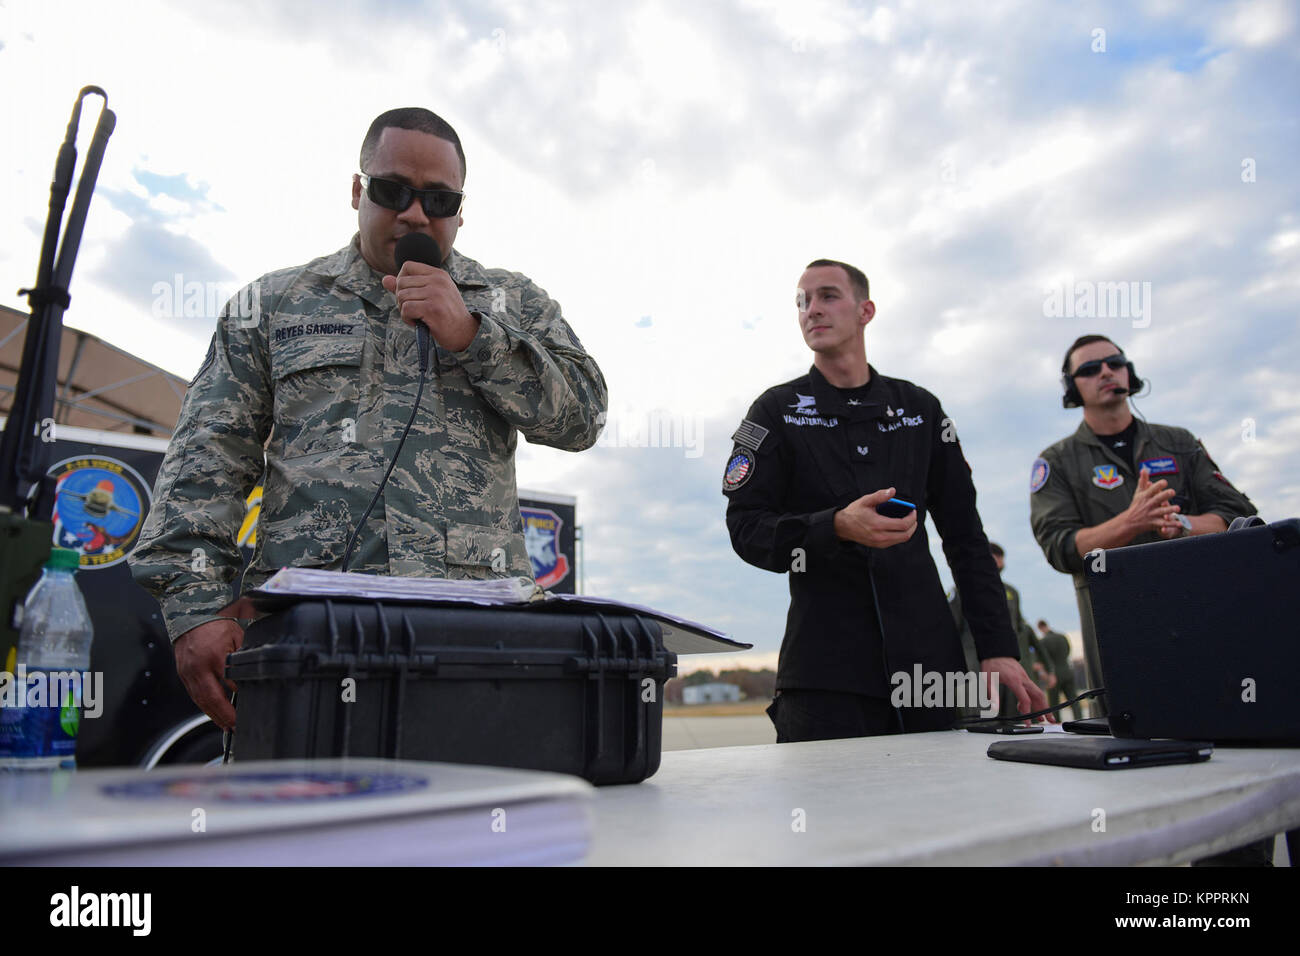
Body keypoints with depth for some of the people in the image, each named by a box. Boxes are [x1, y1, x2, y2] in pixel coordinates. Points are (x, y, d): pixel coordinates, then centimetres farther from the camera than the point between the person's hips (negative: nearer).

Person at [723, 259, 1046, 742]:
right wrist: (838, 527, -22)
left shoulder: (920, 408, 12)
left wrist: (997, 649, 3)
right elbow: (745, 528, -4)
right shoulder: (777, 411, 4)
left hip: (929, 660, 3)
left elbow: (965, 535, 11)